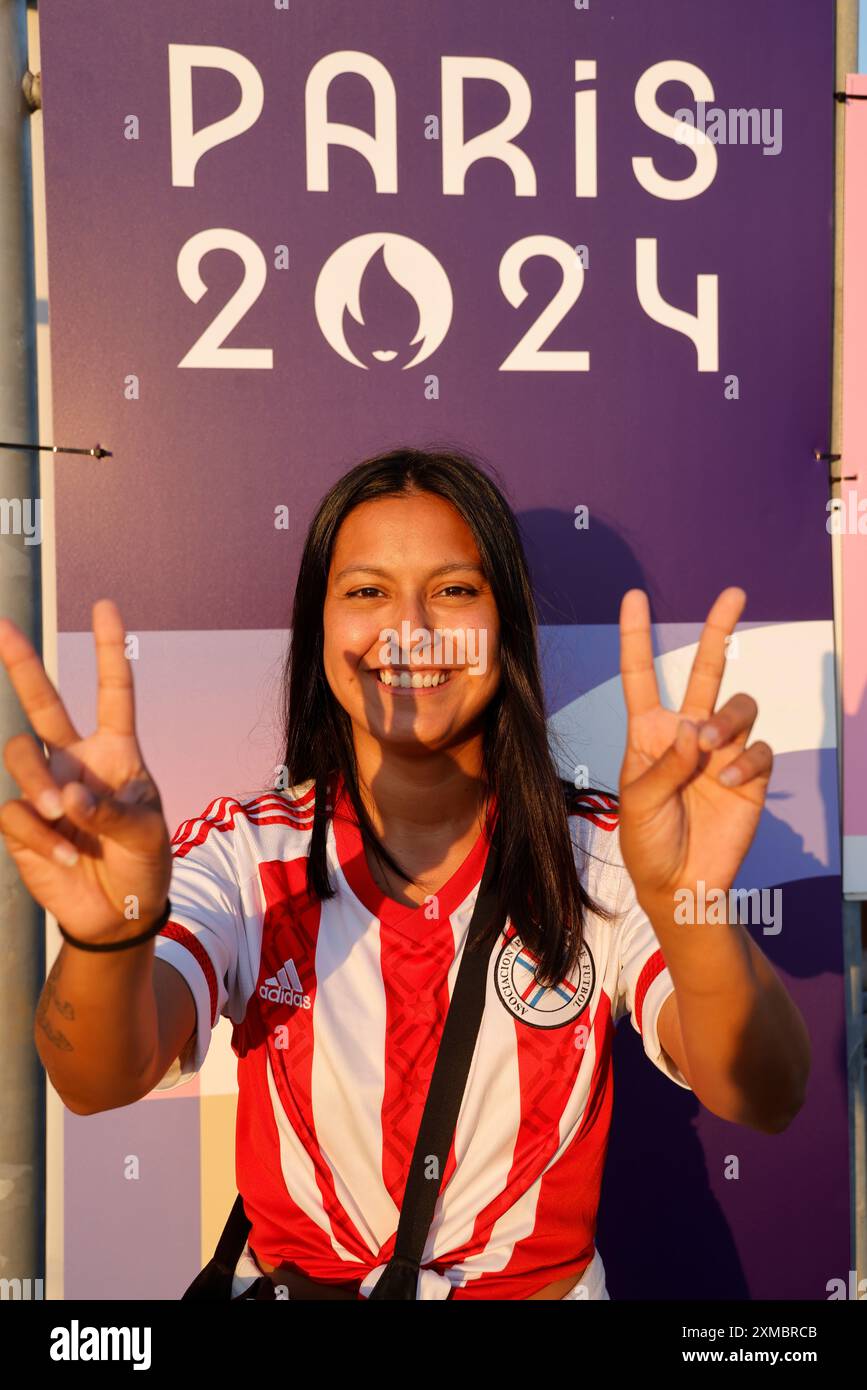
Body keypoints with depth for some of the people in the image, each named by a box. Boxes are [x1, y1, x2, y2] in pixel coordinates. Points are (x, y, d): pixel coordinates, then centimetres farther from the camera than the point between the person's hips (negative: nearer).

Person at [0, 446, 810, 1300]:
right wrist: (110, 934, -40)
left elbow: (764, 1102, -20)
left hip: (548, 1284, 0)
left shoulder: (601, 854, -8)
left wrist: (686, 907, -39)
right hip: (292, 1279, 1)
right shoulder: (240, 854, -6)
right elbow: (98, 1083, -20)